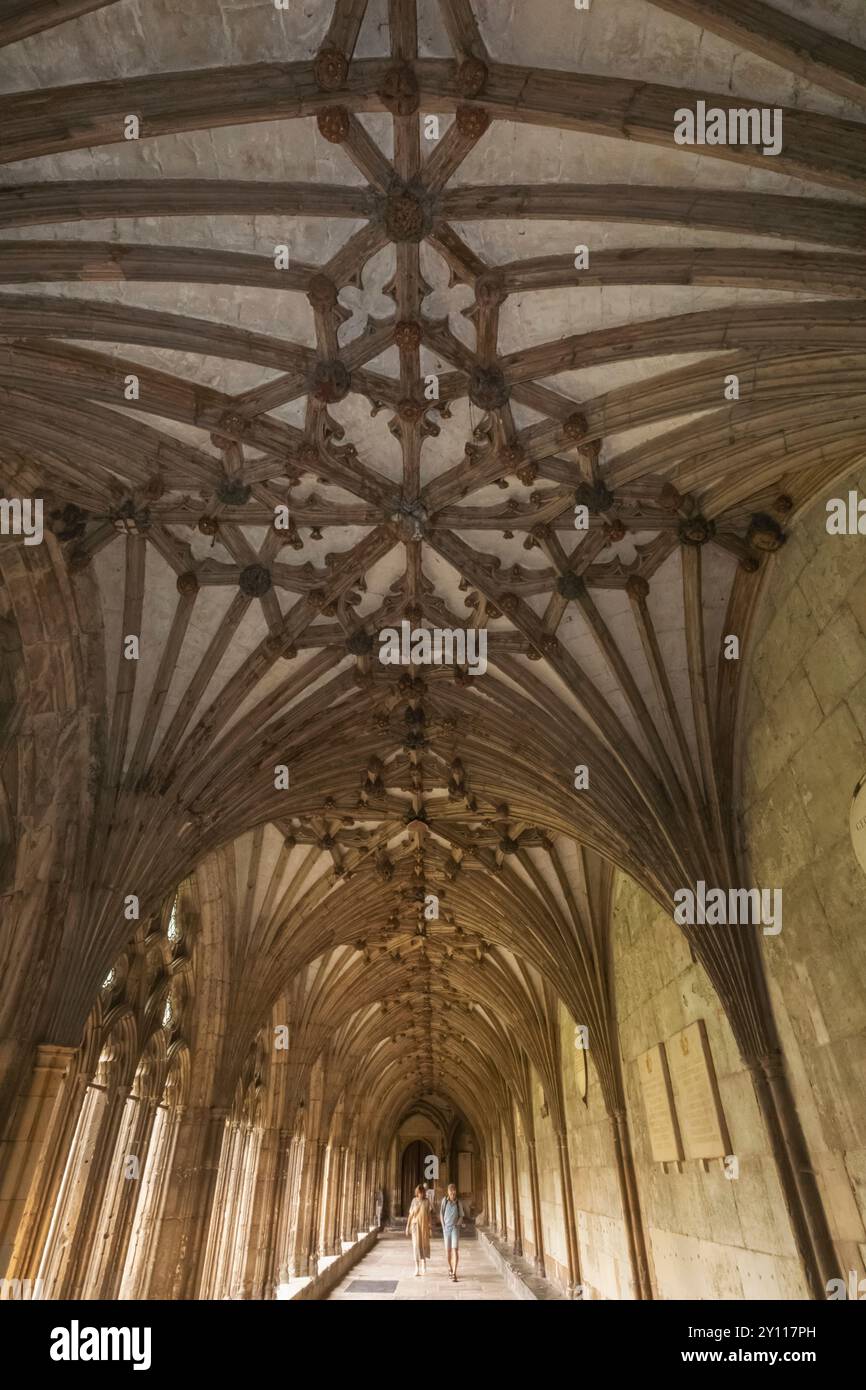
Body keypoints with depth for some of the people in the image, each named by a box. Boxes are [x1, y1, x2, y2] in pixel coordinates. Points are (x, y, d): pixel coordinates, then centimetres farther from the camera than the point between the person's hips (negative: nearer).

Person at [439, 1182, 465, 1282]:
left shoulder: (458, 1202, -4)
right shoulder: (444, 1200, -4)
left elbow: (462, 1216, 6)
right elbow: (441, 1214, 3)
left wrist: (457, 1225, -7)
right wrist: (443, 1226, -2)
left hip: (455, 1228, -1)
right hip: (446, 1227, 2)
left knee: (455, 1249, -13)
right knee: (448, 1250, 12)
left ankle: (454, 1273, -13)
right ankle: (450, 1268, 36)